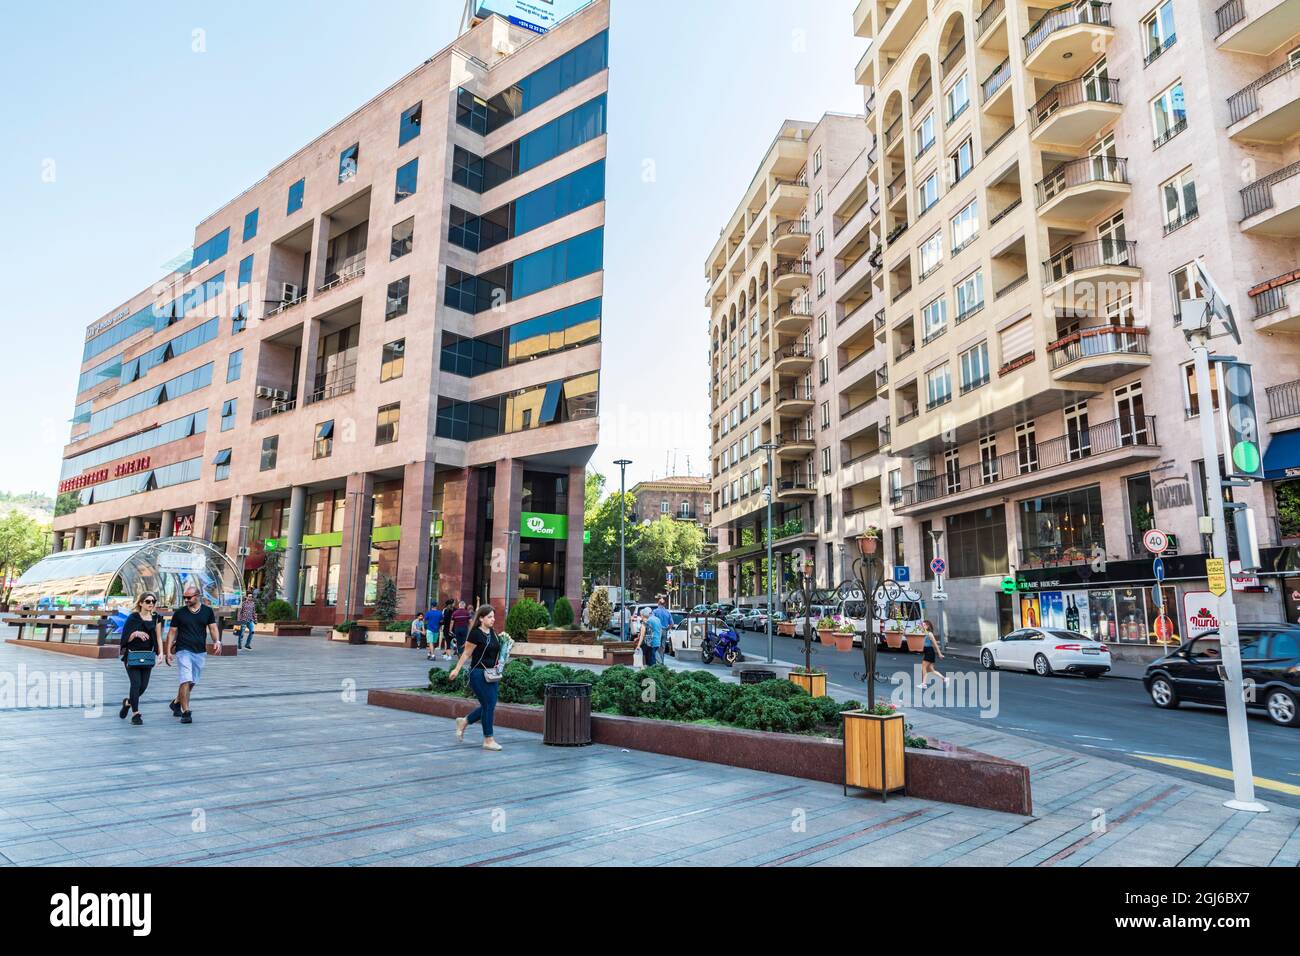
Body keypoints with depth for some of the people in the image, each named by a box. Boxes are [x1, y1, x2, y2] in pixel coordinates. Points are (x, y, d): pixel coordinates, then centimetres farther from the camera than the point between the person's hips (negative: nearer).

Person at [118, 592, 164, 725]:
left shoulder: (155, 619, 8)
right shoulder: (133, 618, -4)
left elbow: (158, 637, 9)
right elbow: (126, 638, -5)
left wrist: (160, 652, -1)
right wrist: (136, 633, -25)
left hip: (147, 657, 4)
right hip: (132, 656, -4)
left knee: (143, 686, 2)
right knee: (136, 683, -11)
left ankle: (128, 702, 33)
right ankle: (135, 713, -1)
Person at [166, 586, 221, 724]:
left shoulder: (207, 611, 5)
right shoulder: (179, 613, 1)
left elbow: (213, 628, 5)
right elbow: (172, 632, 5)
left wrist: (217, 641, -13)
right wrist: (168, 651, 0)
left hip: (200, 652, 3)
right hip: (183, 651, -3)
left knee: (192, 682, 13)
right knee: (186, 681, -13)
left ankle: (176, 703, 36)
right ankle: (186, 712, -10)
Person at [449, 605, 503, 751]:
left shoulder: (493, 633, 9)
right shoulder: (476, 634, -12)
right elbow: (466, 653, -9)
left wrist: (506, 644, 8)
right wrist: (457, 669, -12)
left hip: (491, 674, 8)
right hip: (478, 674, -8)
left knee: (489, 706, 10)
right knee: (488, 705, -5)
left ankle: (463, 722, 30)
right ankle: (488, 740, 7)